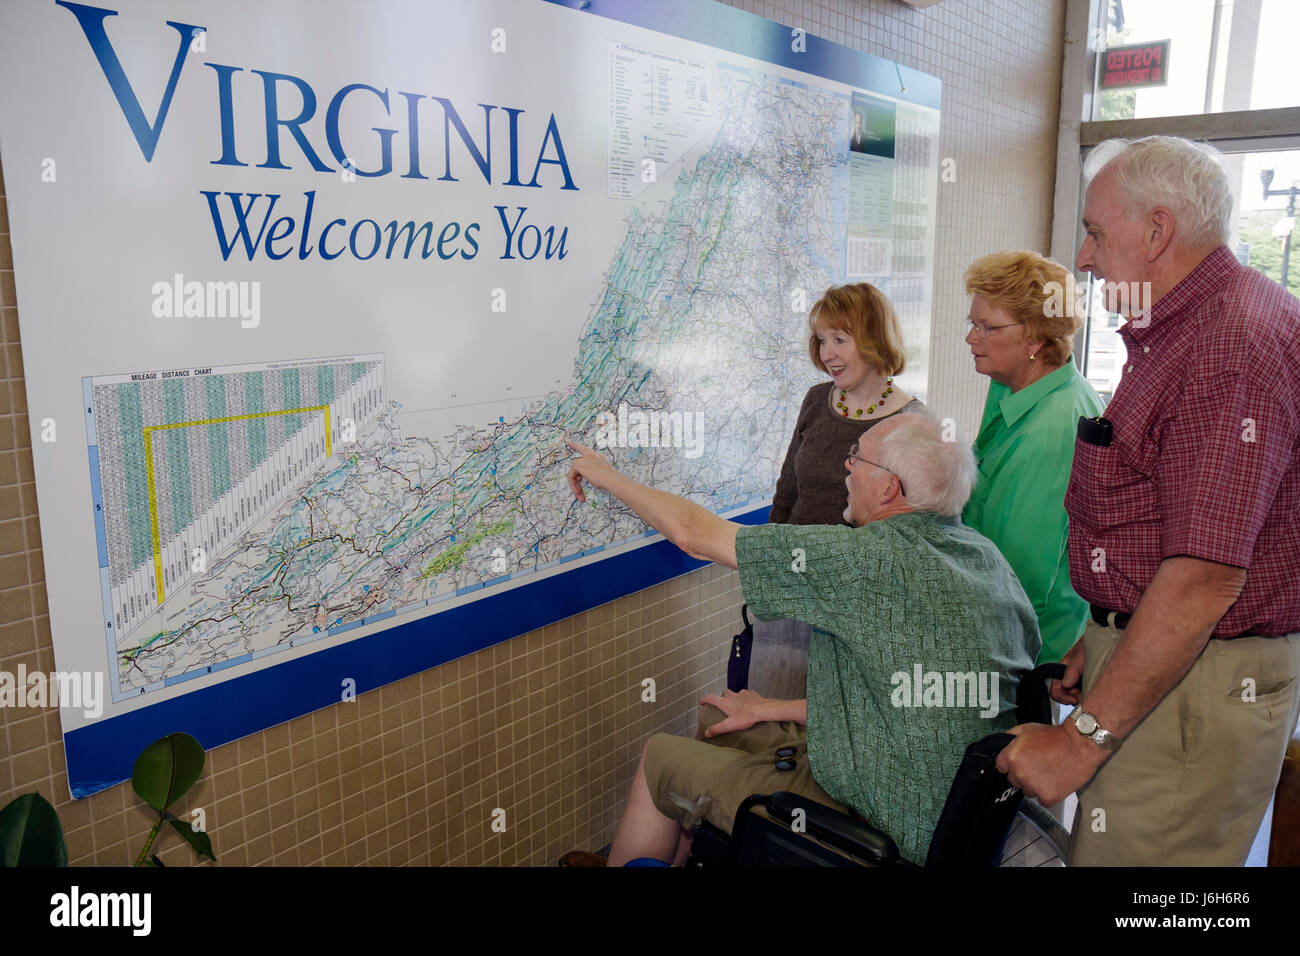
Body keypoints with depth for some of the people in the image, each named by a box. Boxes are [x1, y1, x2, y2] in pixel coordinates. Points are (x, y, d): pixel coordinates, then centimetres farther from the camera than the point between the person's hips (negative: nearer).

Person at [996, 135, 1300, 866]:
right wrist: (1108, 637, 18)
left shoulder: (1232, 344, -20)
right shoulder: (1177, 331, 15)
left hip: (1195, 688, -10)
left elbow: (1205, 579, -25)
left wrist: (1086, 737, -21)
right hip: (1155, 648, 10)